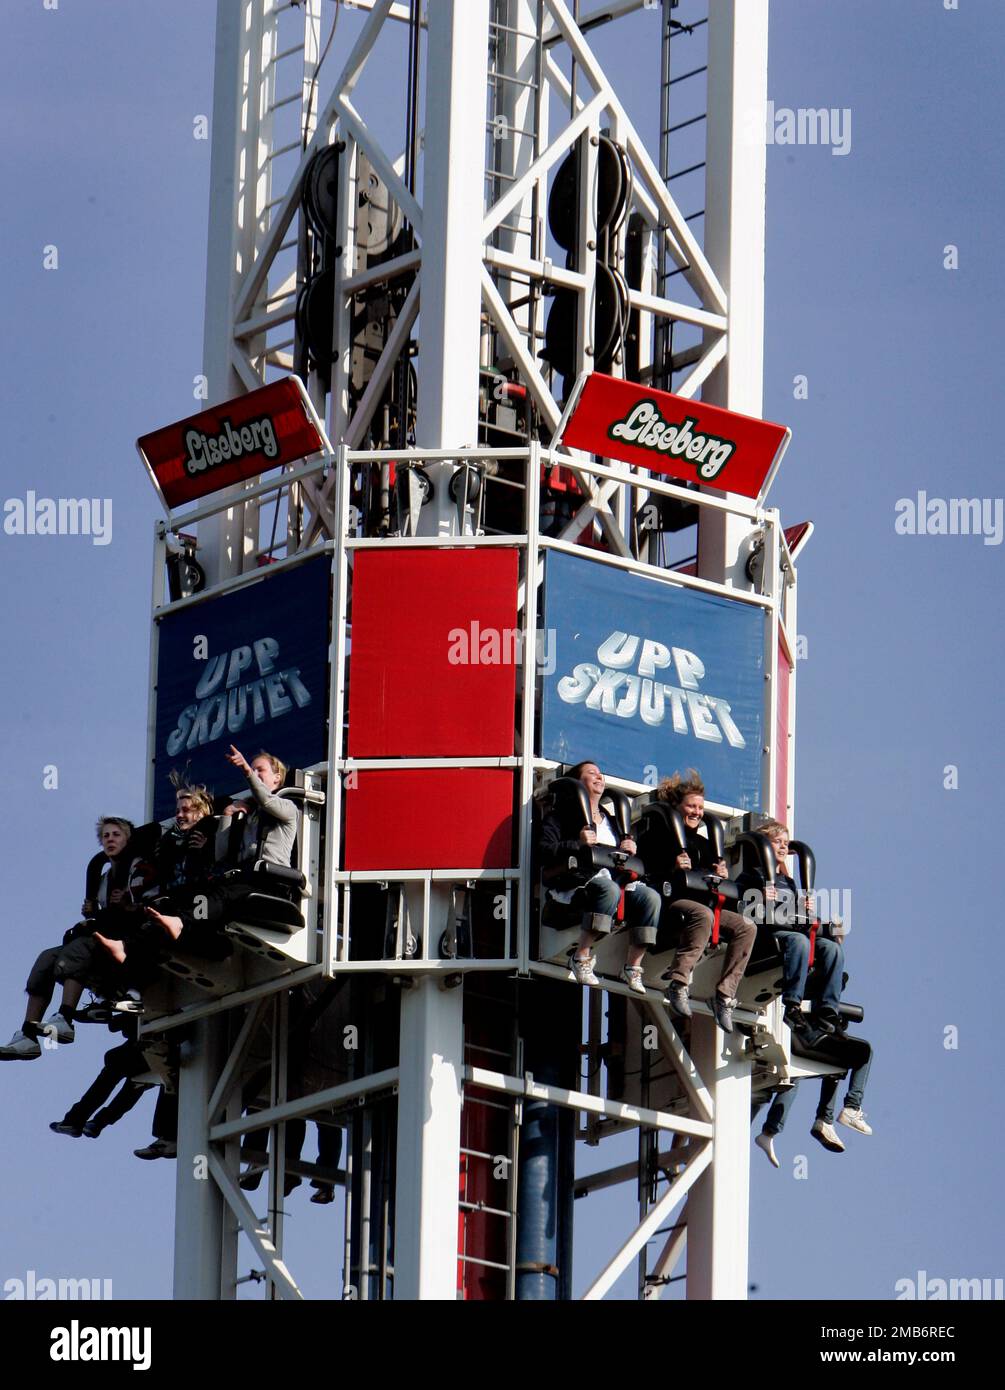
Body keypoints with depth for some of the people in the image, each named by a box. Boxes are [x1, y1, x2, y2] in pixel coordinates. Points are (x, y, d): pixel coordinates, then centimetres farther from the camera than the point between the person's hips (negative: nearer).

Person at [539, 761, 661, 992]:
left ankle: (632, 966, -17)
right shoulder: (563, 815, 7)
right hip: (575, 884, -7)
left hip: (612, 879, 7)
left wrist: (627, 850, 7)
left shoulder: (610, 820, 29)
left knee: (650, 897, -21)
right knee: (609, 889, -40)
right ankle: (582, 956, -30)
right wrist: (578, 843, -18)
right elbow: (545, 850, -8)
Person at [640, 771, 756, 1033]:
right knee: (702, 914, -39)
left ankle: (725, 993, -19)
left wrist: (720, 875, 1)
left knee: (746, 927, -15)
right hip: (669, 902, -7)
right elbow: (648, 875, -5)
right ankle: (678, 982, -40)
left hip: (702, 902, 7)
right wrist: (672, 869, -21)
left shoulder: (703, 844, 27)